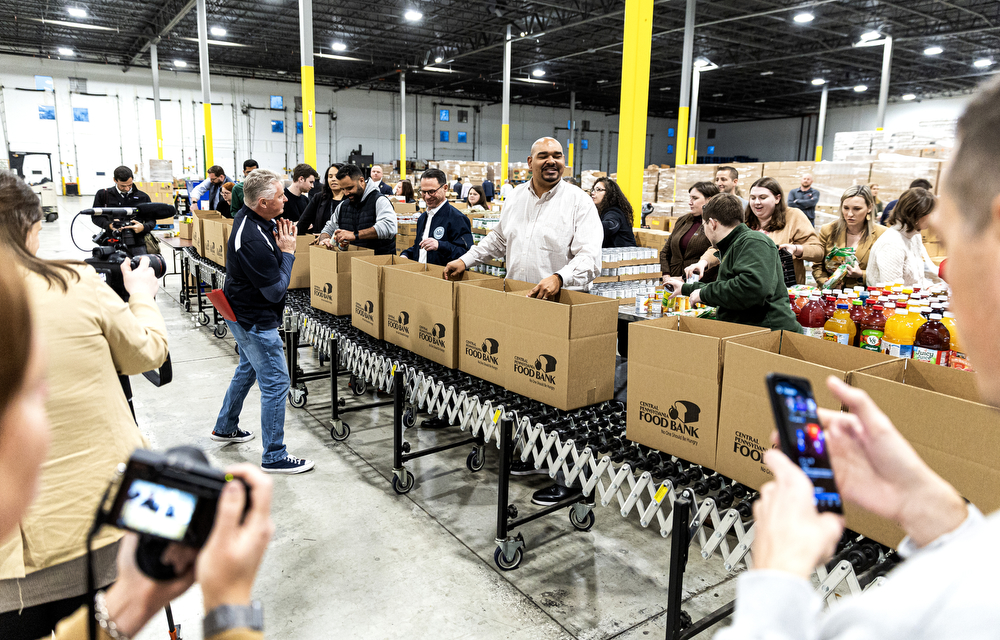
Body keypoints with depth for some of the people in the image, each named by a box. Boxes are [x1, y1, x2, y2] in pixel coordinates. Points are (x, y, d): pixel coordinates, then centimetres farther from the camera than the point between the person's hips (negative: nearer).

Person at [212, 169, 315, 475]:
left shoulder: (248, 216, 0)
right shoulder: (252, 240, -32)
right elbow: (276, 290, -24)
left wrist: (281, 241, 1)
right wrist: (287, 251, -18)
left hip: (245, 314, 11)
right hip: (255, 321, -11)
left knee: (247, 369, 28)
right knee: (275, 383, -3)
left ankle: (225, 427, 47)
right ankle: (274, 456, 8)